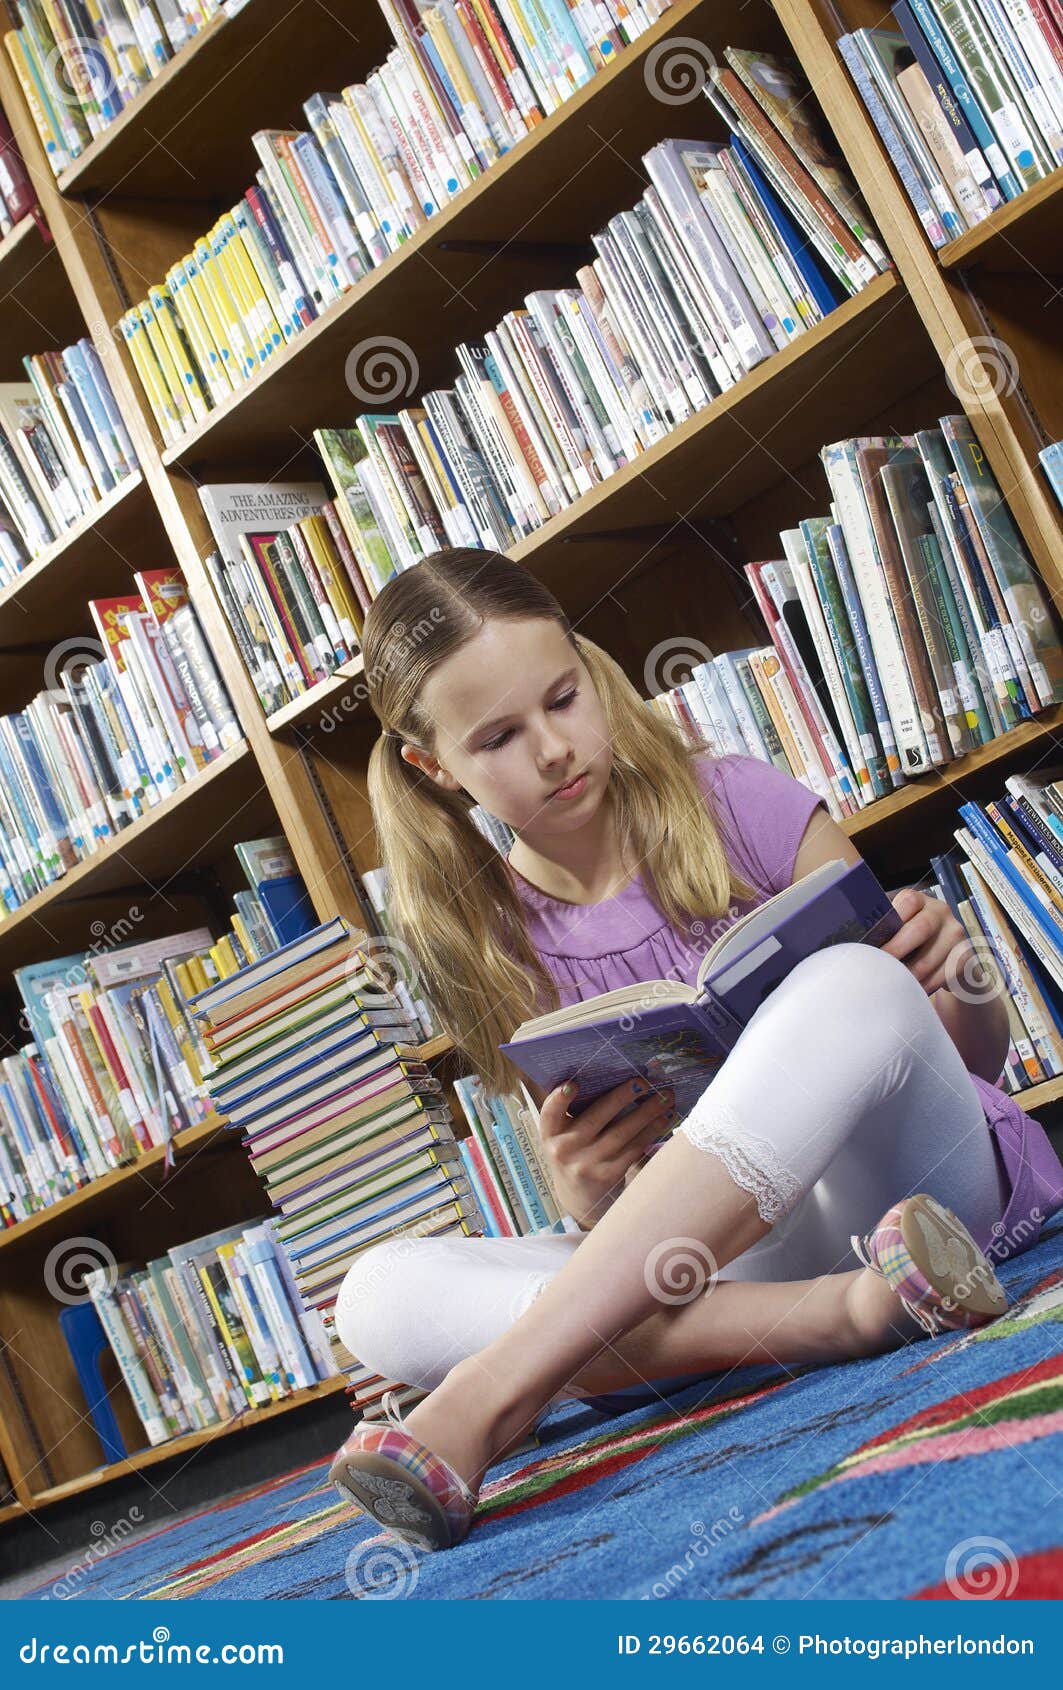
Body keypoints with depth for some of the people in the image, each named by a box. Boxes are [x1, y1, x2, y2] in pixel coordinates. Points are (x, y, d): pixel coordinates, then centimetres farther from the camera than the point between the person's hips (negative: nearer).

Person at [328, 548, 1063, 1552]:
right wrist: (582, 1194, -16)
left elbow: (981, 1054, 5)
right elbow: (614, 1218, 8)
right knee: (381, 1299, -20)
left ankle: (490, 1398, -38)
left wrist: (952, 979, -19)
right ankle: (833, 1312, -34)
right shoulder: (496, 946, 6)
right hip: (734, 1246, 2)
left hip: (928, 1182, -2)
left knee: (852, 984, -34)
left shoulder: (738, 809, 0)